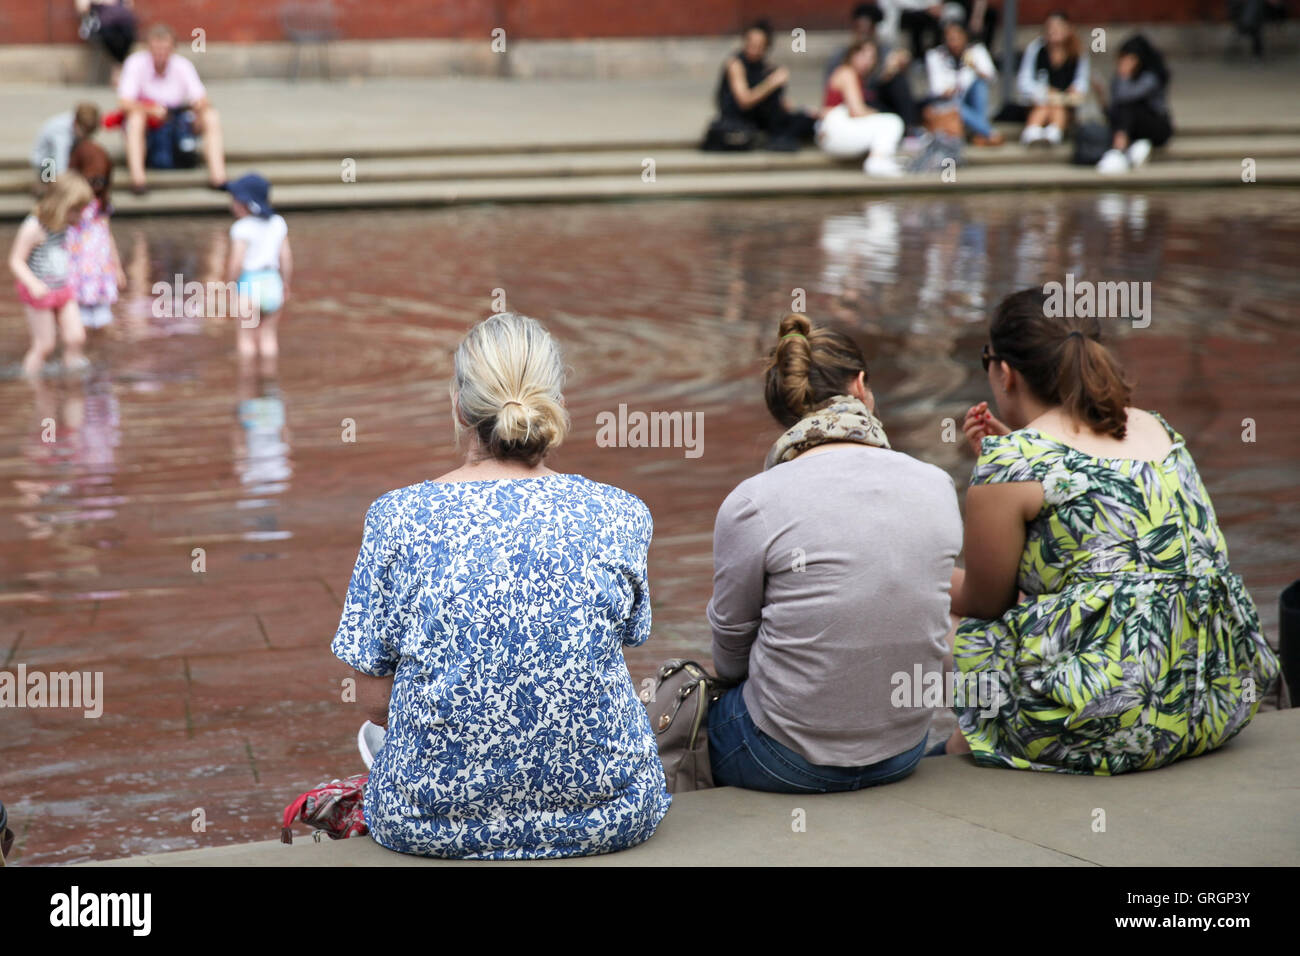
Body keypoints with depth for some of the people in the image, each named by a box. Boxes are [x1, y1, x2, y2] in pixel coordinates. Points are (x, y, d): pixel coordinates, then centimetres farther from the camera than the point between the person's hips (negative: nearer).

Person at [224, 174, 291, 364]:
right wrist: (285, 285, 15)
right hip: (273, 283, 6)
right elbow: (287, 257, 6)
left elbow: (236, 262, -17)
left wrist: (229, 285, -4)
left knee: (245, 334, 5)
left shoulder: (242, 228, -12)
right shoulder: (278, 224, 6)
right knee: (268, 334, 14)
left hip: (250, 284, -6)